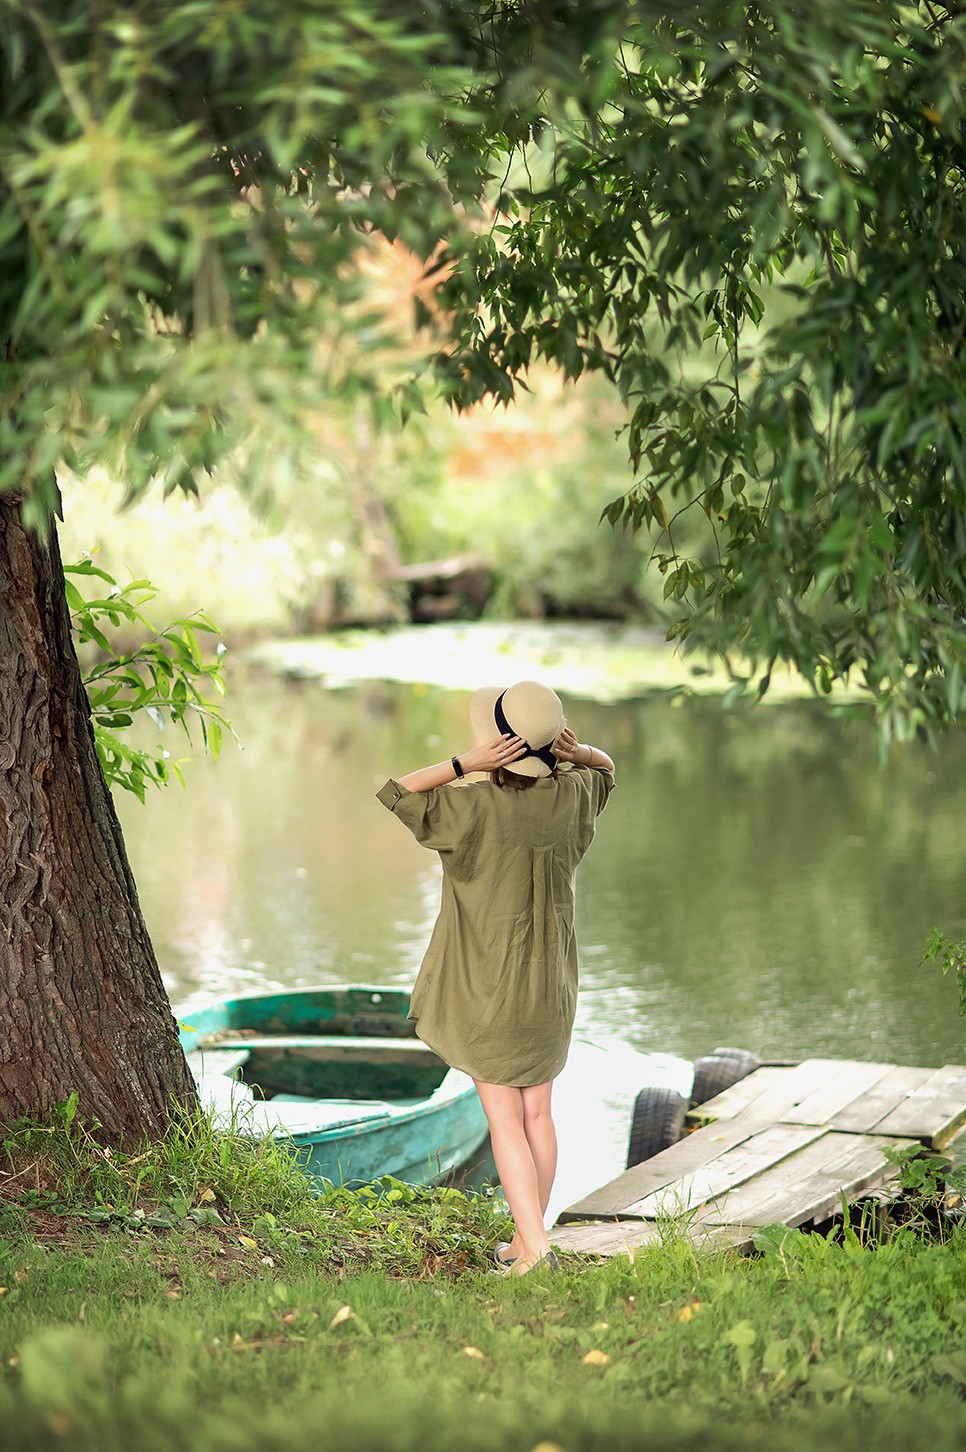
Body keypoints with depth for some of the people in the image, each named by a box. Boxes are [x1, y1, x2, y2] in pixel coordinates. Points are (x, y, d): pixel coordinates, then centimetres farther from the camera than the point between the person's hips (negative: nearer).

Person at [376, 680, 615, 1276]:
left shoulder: (473, 805, -20)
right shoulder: (569, 797, -3)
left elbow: (397, 792, -11)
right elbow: (608, 769, 18)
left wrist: (465, 764, -20)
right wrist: (579, 751, -4)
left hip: (488, 983, -5)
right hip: (550, 981, 5)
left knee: (505, 1118, -2)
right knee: (538, 1111, 14)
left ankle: (536, 1247, -8)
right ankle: (527, 1238, 23)